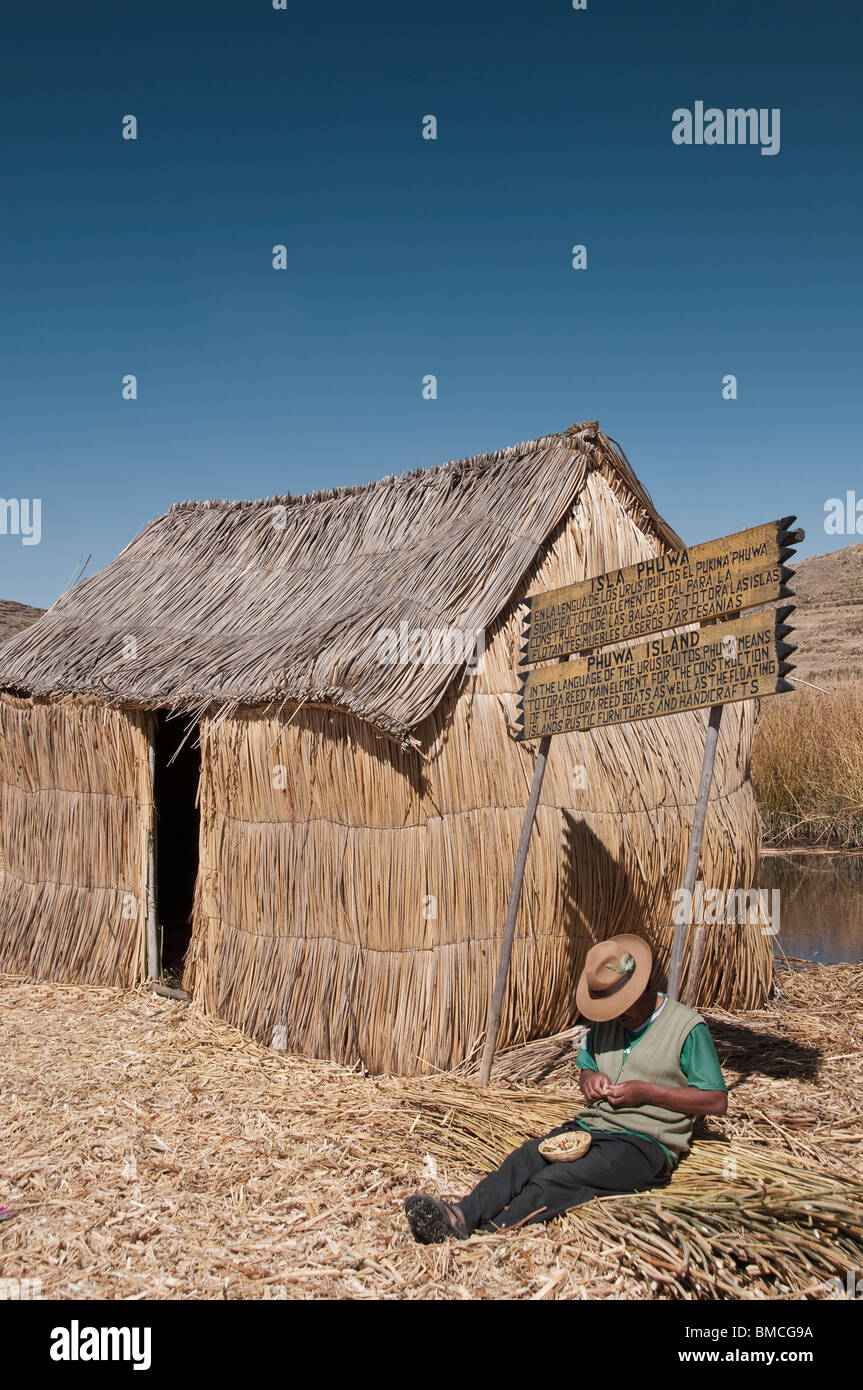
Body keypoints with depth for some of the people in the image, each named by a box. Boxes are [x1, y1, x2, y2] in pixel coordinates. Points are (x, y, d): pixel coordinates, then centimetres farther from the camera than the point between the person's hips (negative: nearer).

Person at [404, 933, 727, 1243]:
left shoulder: (687, 1027, -4)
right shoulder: (604, 1024, 15)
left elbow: (717, 1101, -6)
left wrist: (646, 1091, -14)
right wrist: (589, 1078, 1)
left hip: (645, 1144, -6)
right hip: (590, 1125, 6)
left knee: (559, 1180, -31)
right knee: (527, 1158, -25)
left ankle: (481, 1235, -47)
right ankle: (463, 1215, -46)